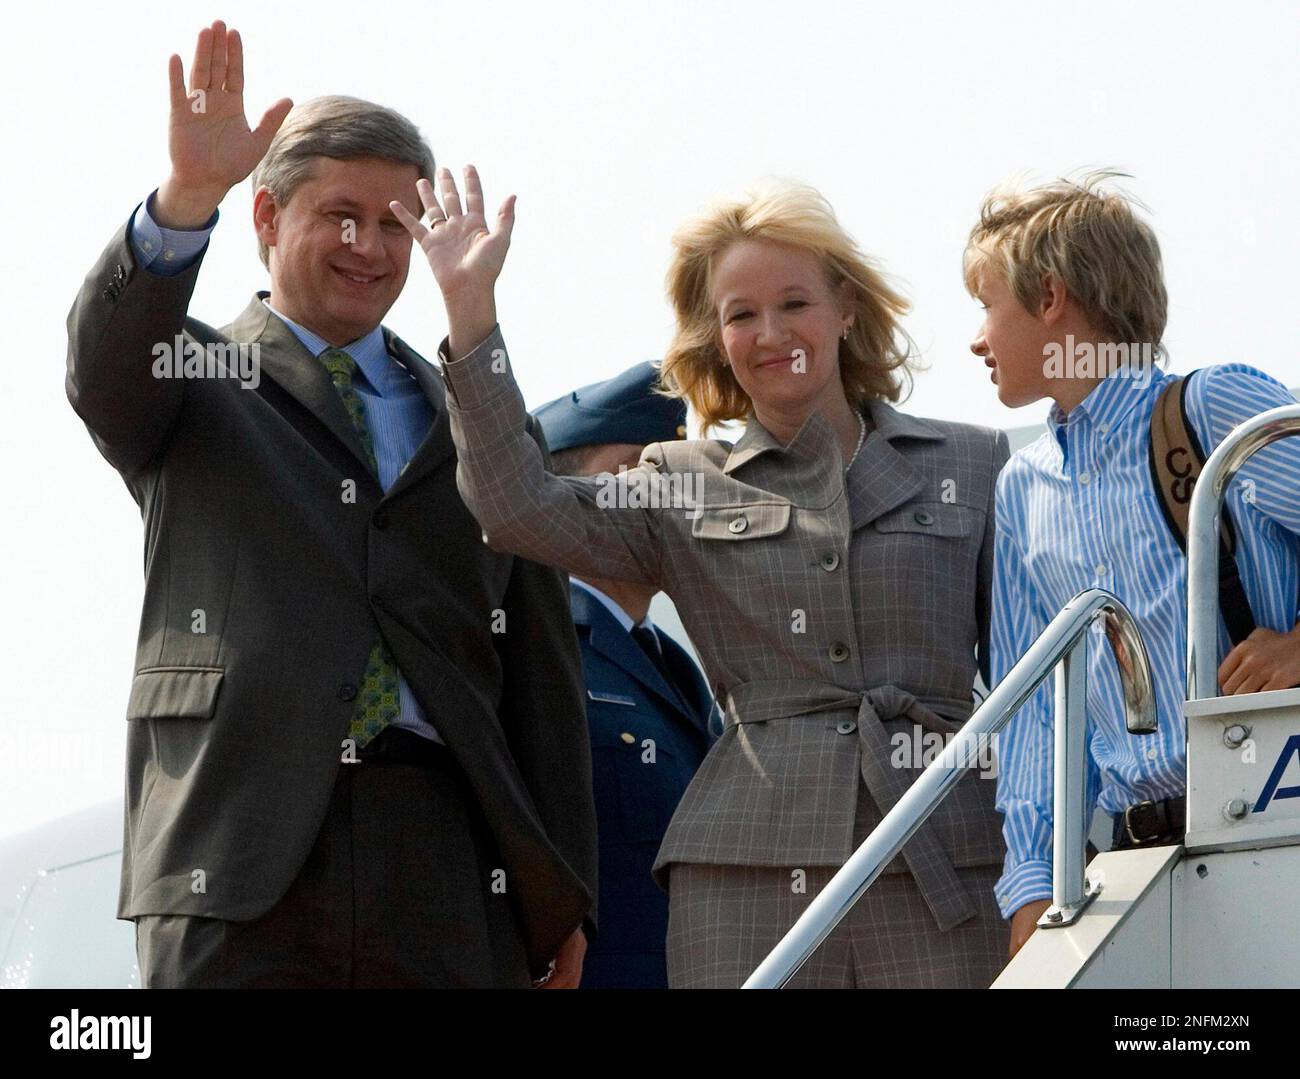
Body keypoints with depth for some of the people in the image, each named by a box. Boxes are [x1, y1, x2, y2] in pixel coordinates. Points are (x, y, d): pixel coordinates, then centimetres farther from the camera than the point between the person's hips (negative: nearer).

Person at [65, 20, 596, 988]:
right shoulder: (191, 384, 13)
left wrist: (563, 897, 10)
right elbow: (107, 357, -12)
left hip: (447, 859, 3)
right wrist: (188, 197, -30)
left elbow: (543, 673, 17)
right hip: (239, 853, -3)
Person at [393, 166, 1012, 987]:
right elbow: (520, 509, -2)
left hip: (942, 872, 0)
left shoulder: (971, 466, 13)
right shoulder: (684, 488, 13)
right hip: (744, 878, 0)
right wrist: (470, 308, -6)